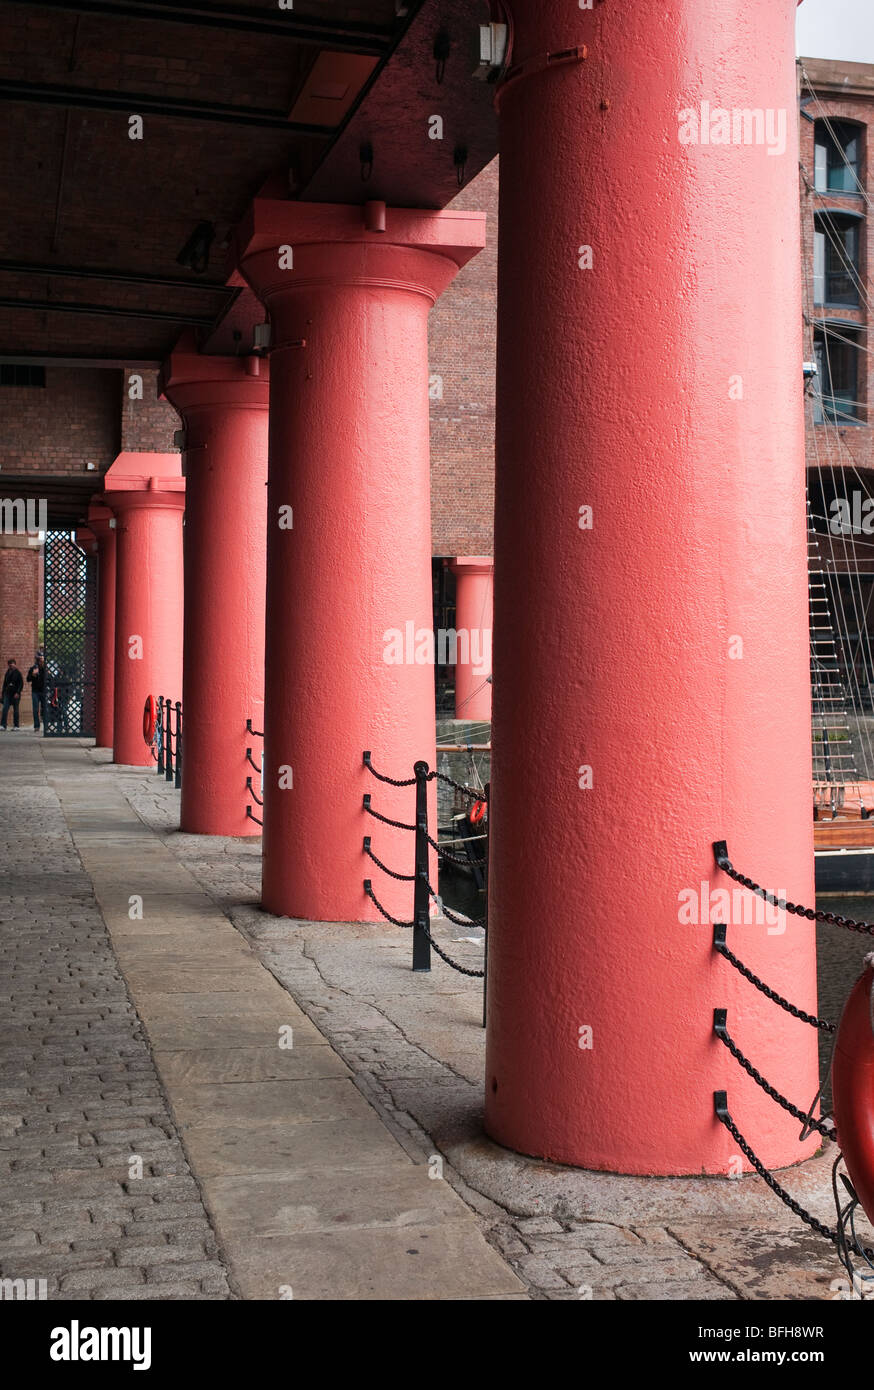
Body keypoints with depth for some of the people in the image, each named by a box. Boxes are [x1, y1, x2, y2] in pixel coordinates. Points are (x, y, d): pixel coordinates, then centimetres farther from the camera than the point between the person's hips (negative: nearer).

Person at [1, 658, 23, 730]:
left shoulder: (17, 673, -5)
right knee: (5, 708, -8)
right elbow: (4, 683, 16)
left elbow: (21, 684, -7)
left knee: (15, 710, 3)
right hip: (8, 693, 4)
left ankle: (16, 726, 10)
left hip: (15, 694, -4)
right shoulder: (7, 673, 10)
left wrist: (18, 692, -16)